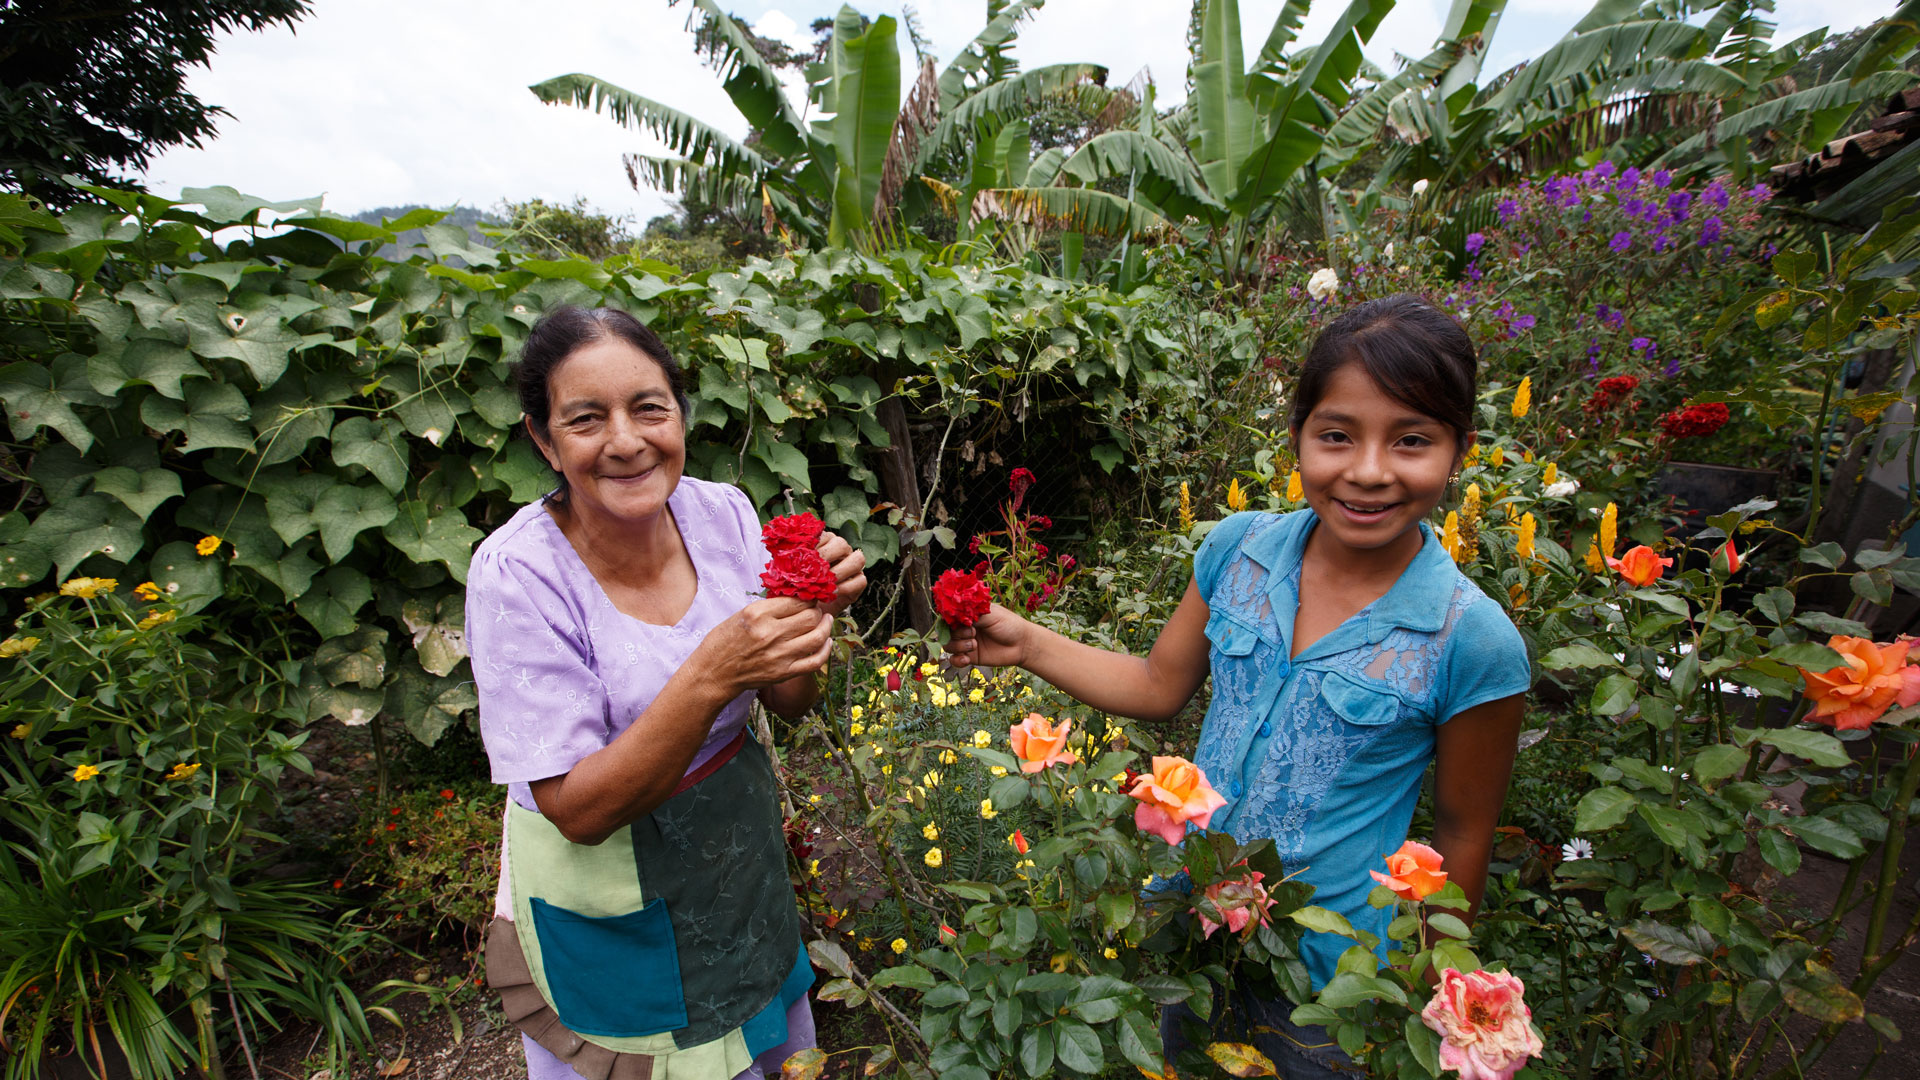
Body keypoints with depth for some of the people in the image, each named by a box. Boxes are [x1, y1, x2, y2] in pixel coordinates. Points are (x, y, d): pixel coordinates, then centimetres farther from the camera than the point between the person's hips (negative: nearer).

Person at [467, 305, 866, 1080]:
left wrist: (813, 612, -28)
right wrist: (711, 674, -40)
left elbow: (788, 703, -7)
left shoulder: (721, 511, -14)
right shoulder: (517, 574, -25)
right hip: (606, 898, -4)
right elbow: (578, 812, -25)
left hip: (740, 854, 4)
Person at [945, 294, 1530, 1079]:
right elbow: (1161, 686, -1)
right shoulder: (1237, 549, -13)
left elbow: (1463, 835, -8)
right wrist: (1027, 645, -10)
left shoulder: (1473, 642, -21)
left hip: (1329, 983, -3)